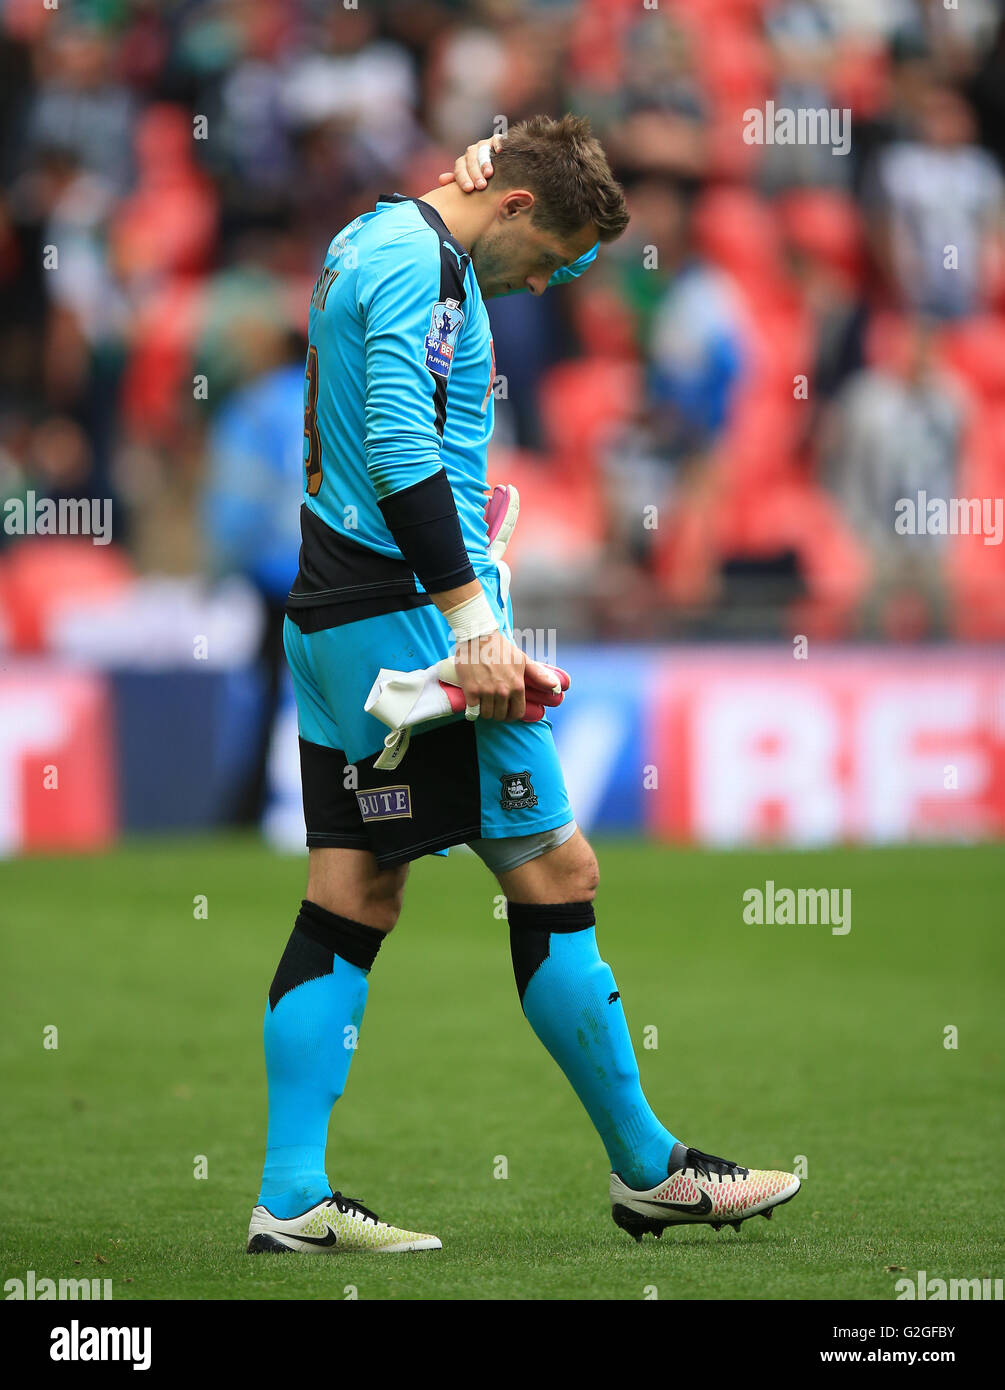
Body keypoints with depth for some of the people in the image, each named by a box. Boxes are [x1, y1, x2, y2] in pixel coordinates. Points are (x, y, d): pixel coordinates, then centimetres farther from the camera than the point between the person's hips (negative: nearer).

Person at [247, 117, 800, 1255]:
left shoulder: (367, 244, 18)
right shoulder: (421, 263, -13)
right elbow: (399, 449, -22)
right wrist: (473, 623, -26)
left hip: (329, 609, 10)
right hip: (408, 609, -10)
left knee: (352, 899, 7)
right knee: (554, 871, -3)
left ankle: (292, 1200, 2)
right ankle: (647, 1171, 4)